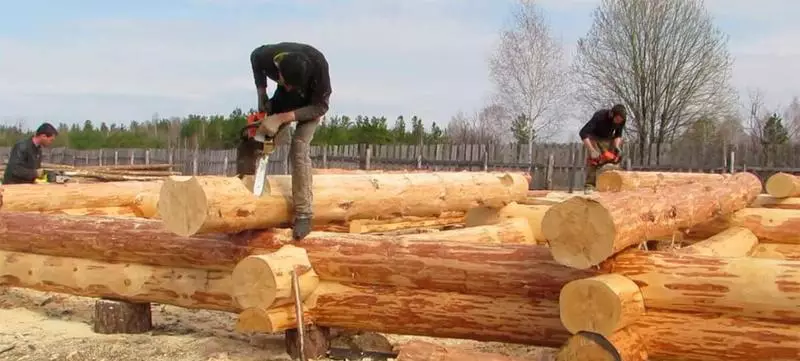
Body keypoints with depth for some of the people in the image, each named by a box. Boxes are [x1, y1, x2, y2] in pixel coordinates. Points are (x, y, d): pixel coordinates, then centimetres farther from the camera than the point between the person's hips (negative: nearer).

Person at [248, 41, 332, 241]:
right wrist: (261, 93, -13)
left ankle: (303, 215, -17)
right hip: (284, 98, 4)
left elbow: (320, 107, -28)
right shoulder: (268, 56, -32)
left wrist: (283, 118, -35)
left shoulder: (318, 66, -40)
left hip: (311, 103, -4)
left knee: (299, 148, -19)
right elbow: (254, 57, -5)